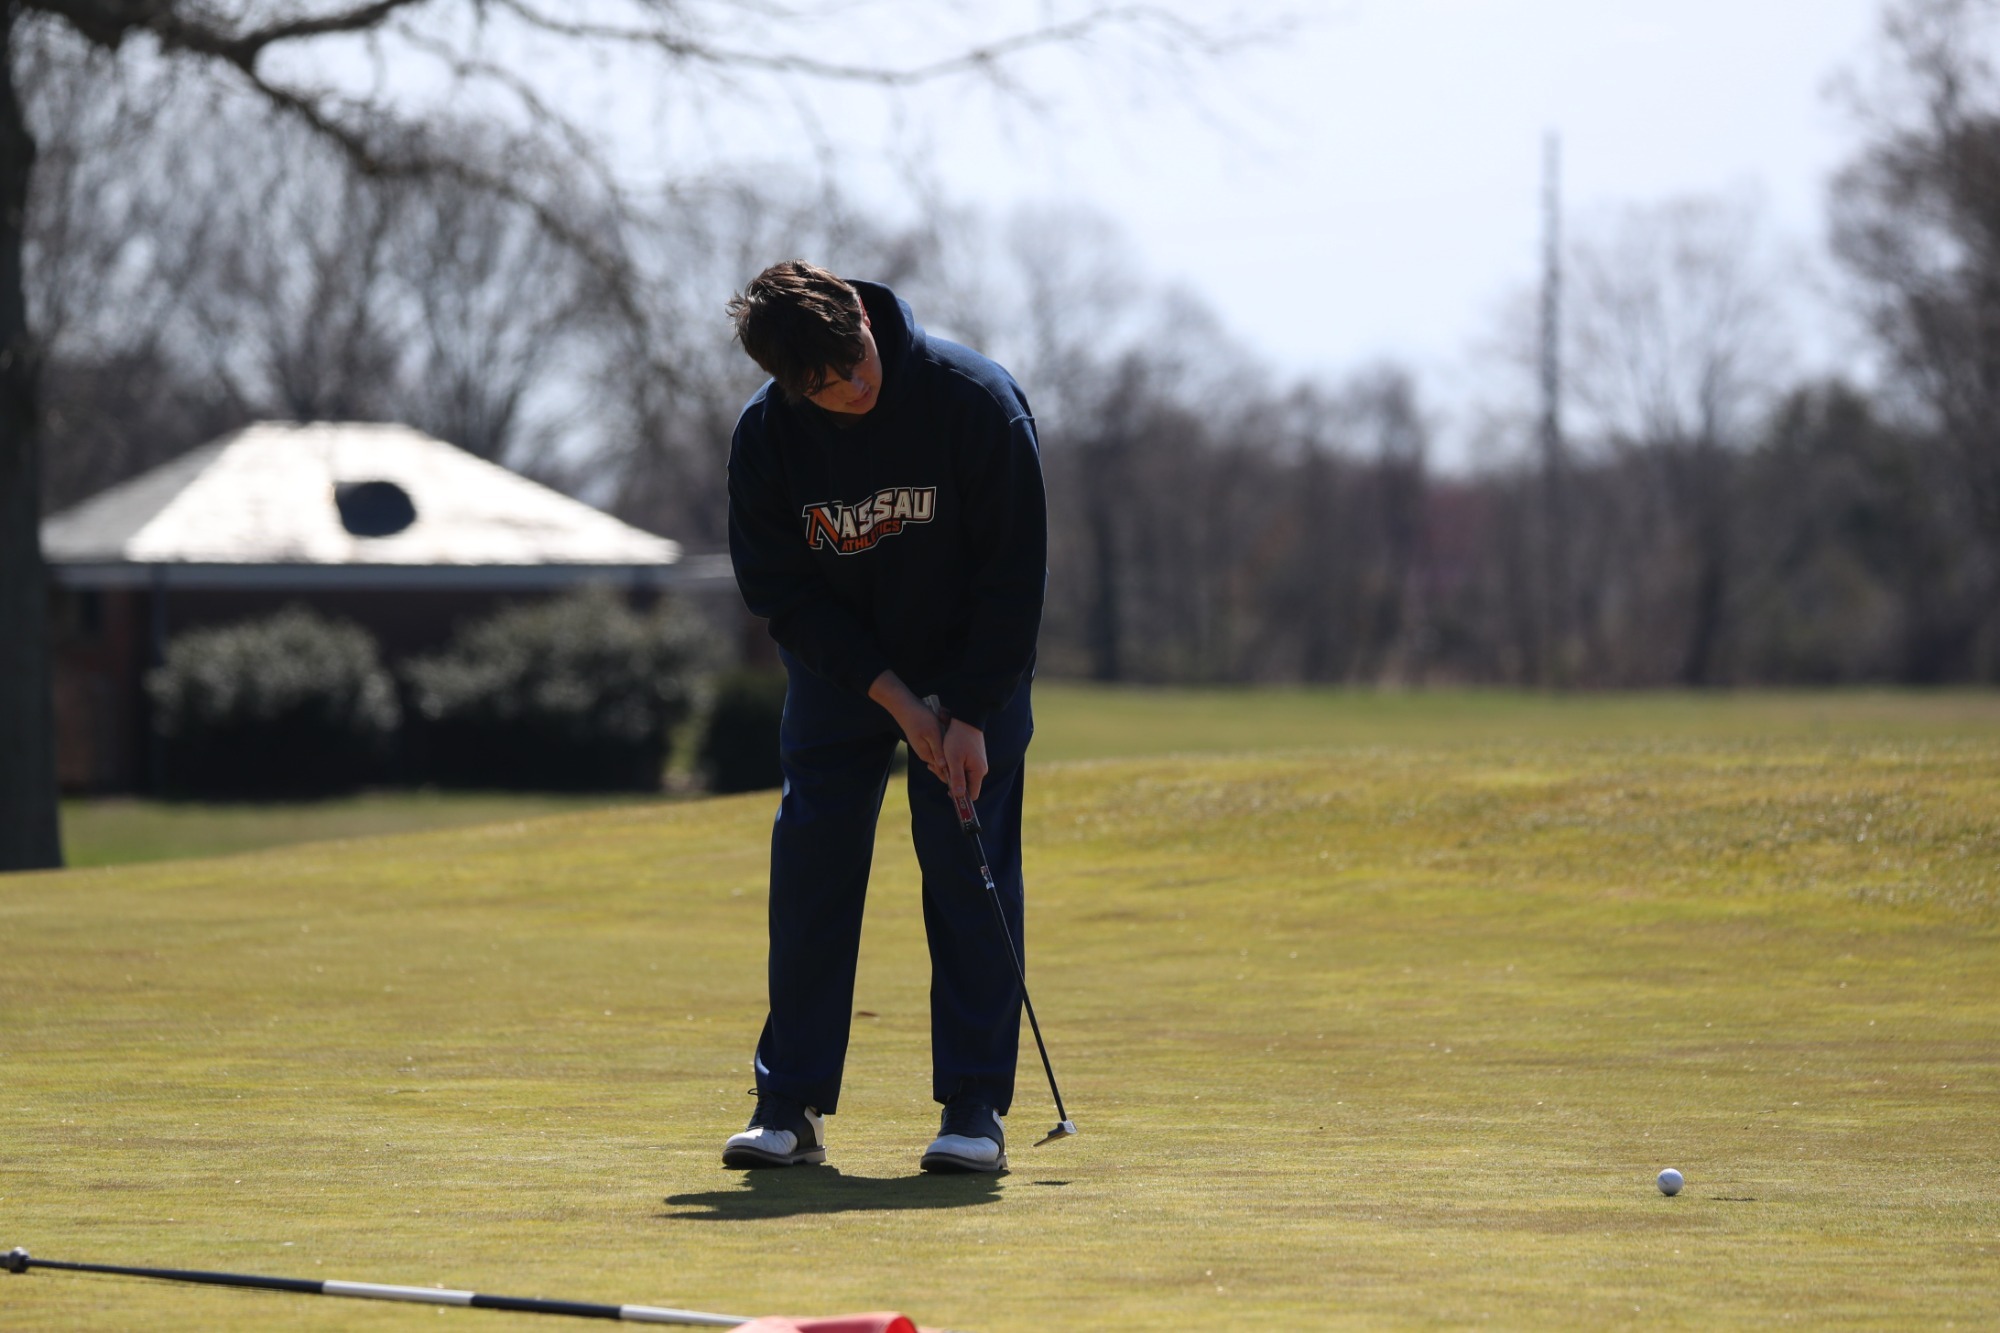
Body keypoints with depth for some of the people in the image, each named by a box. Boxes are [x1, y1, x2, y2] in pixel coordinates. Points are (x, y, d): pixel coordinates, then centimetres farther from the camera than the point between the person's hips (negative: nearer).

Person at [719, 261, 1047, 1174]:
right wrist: (896, 699, -17)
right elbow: (778, 589, -11)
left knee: (971, 870, -7)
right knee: (810, 865, -3)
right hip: (838, 672, 2)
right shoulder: (767, 436, -18)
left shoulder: (975, 398, -23)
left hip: (973, 670, -2)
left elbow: (1014, 574, -17)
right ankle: (792, 1105, 3)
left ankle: (975, 1107, -3)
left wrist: (968, 715, -19)